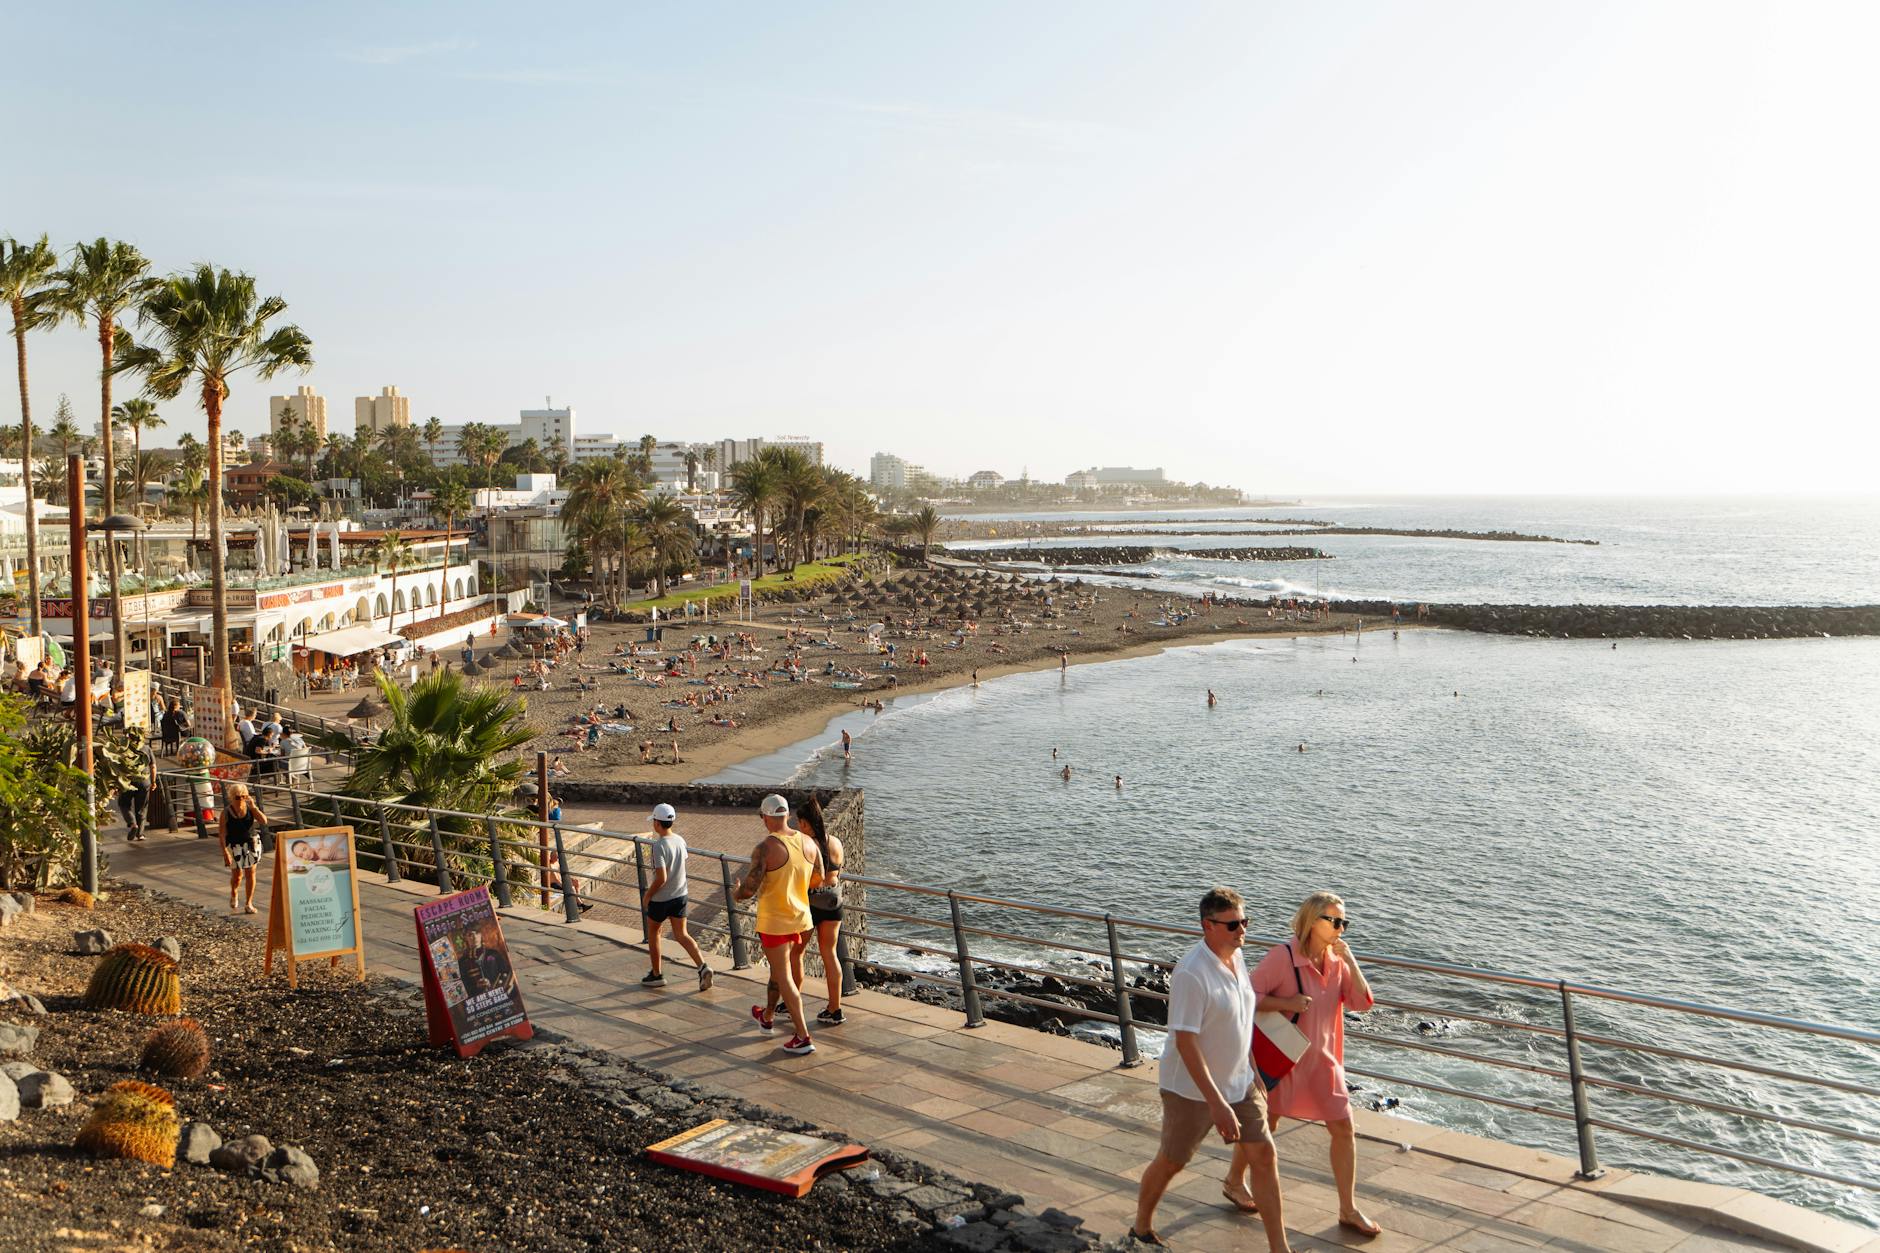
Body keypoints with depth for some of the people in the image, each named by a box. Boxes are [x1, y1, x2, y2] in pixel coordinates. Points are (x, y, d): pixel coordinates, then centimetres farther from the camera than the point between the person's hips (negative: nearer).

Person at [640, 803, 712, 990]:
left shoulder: (659, 846, -23)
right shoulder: (680, 840, -1)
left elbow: (661, 878, -25)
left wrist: (648, 894, -10)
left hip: (661, 898, -6)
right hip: (680, 895, 6)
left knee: (653, 932, 17)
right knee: (682, 935, 9)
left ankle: (656, 974, 26)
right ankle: (703, 967, -10)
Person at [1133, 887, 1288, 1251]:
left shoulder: (1236, 956, -1)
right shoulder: (1190, 973, -28)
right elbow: (1185, 1041, -29)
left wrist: (1253, 1072, 18)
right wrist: (1216, 1102, -30)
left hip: (1239, 1082, 7)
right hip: (1193, 1089, -7)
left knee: (1263, 1154, 4)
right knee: (1170, 1162, 10)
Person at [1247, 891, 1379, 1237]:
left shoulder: (1337, 960, -1)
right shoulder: (1283, 955, -20)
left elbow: (1362, 1002, -8)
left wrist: (1349, 958, -15)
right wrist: (1286, 1003, -30)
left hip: (1322, 1059, 5)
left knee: (1343, 1129, 4)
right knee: (1265, 1125, 11)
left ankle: (1348, 1209, 18)